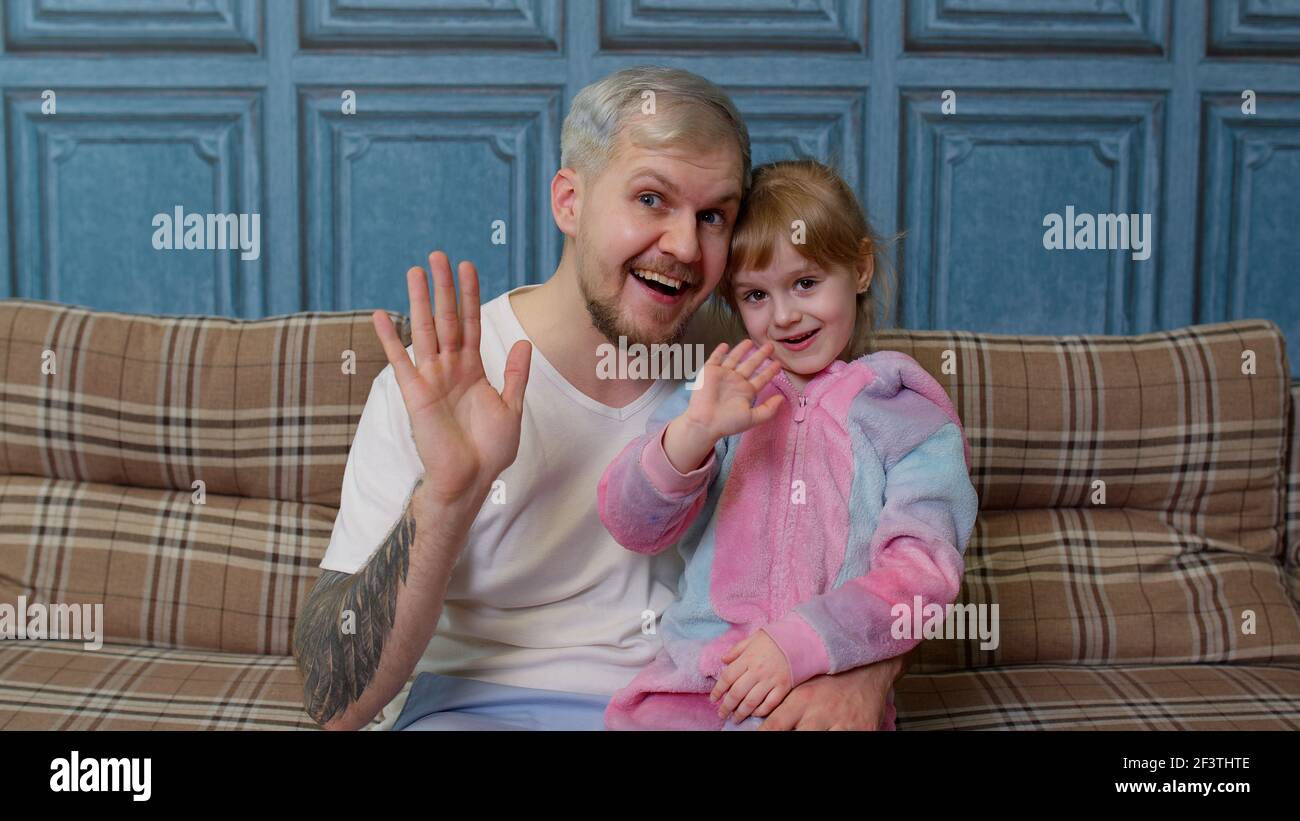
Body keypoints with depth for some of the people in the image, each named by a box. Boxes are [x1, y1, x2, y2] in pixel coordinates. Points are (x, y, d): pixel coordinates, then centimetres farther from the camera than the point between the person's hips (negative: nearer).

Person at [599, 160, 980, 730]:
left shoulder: (911, 419, 5)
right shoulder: (718, 395, 12)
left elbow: (923, 573, -5)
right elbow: (632, 528, 2)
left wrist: (799, 645, -19)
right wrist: (693, 433, -17)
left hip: (837, 688, -1)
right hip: (694, 677, 2)